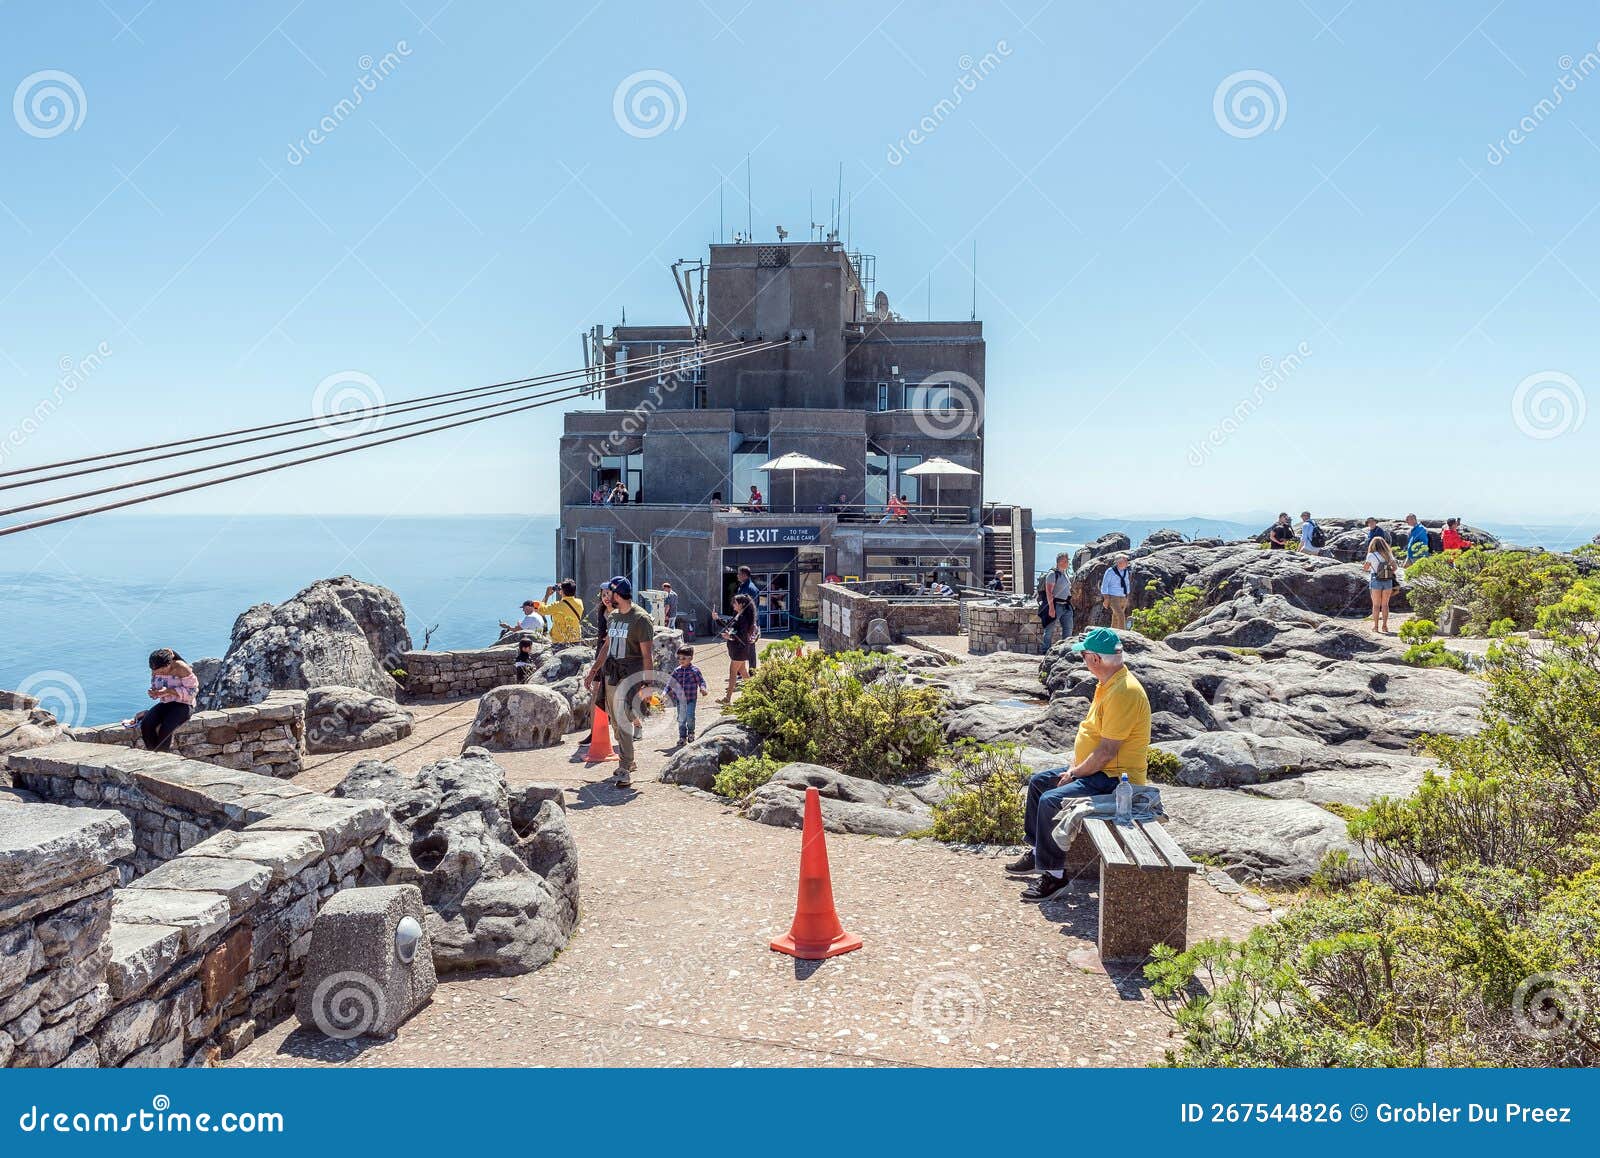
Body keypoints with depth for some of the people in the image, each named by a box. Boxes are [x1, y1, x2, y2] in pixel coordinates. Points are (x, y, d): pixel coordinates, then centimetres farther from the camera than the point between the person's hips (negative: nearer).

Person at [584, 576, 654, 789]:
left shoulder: (641, 619, -10)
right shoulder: (612, 617, 14)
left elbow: (646, 655, -12)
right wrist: (593, 671, 23)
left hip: (631, 675, -8)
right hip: (611, 673, 8)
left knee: (623, 720, -15)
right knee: (616, 722, 12)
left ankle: (625, 770, -12)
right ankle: (628, 762, 26)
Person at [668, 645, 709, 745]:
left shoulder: (695, 670, -7)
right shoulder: (677, 671, 4)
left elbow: (701, 681, -4)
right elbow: (671, 682, 10)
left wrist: (702, 688, -24)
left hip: (691, 699, -3)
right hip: (679, 699, 3)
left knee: (690, 717, -9)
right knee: (681, 719, 6)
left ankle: (691, 732, 18)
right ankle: (682, 736, 18)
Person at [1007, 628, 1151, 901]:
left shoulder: (1123, 692, -26)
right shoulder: (1108, 684, 8)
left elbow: (1107, 751, -26)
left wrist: (1075, 773, -14)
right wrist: (1076, 765, 6)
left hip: (1116, 778, -11)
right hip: (1095, 769, 11)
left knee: (1051, 800, -24)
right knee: (1038, 781, 16)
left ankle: (1054, 874, -12)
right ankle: (1038, 852, 26)